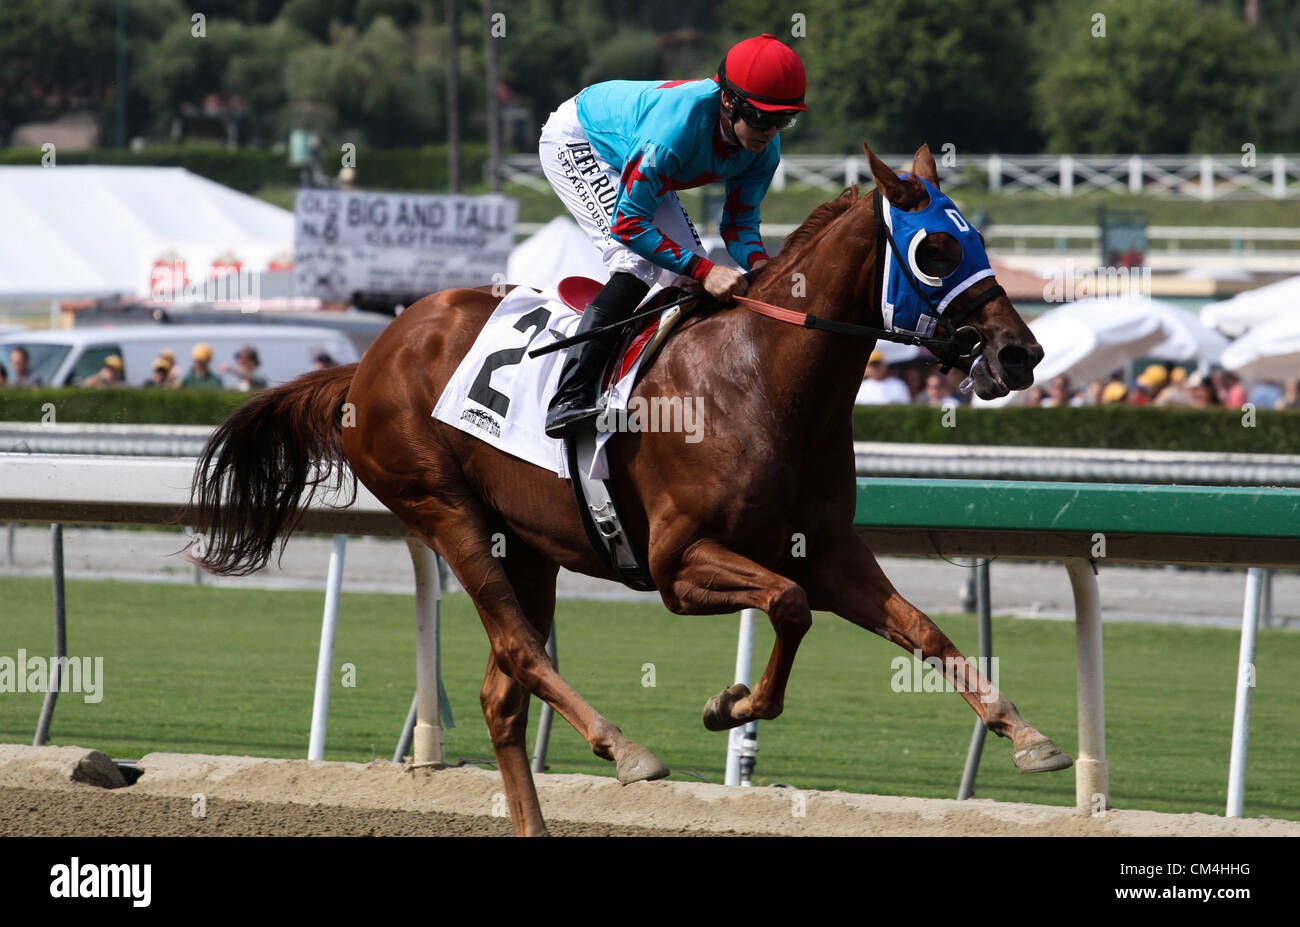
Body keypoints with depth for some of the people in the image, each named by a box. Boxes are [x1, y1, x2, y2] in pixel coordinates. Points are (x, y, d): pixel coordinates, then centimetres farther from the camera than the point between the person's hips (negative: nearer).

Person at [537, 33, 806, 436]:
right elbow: (627, 222, -40)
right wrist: (704, 271, -44)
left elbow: (739, 223, -9)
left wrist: (761, 264, -32)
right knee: (638, 261, -26)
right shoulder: (679, 122, -43)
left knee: (686, 268, 0)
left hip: (629, 158, 8)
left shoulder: (764, 148, -21)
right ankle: (570, 397, -32)